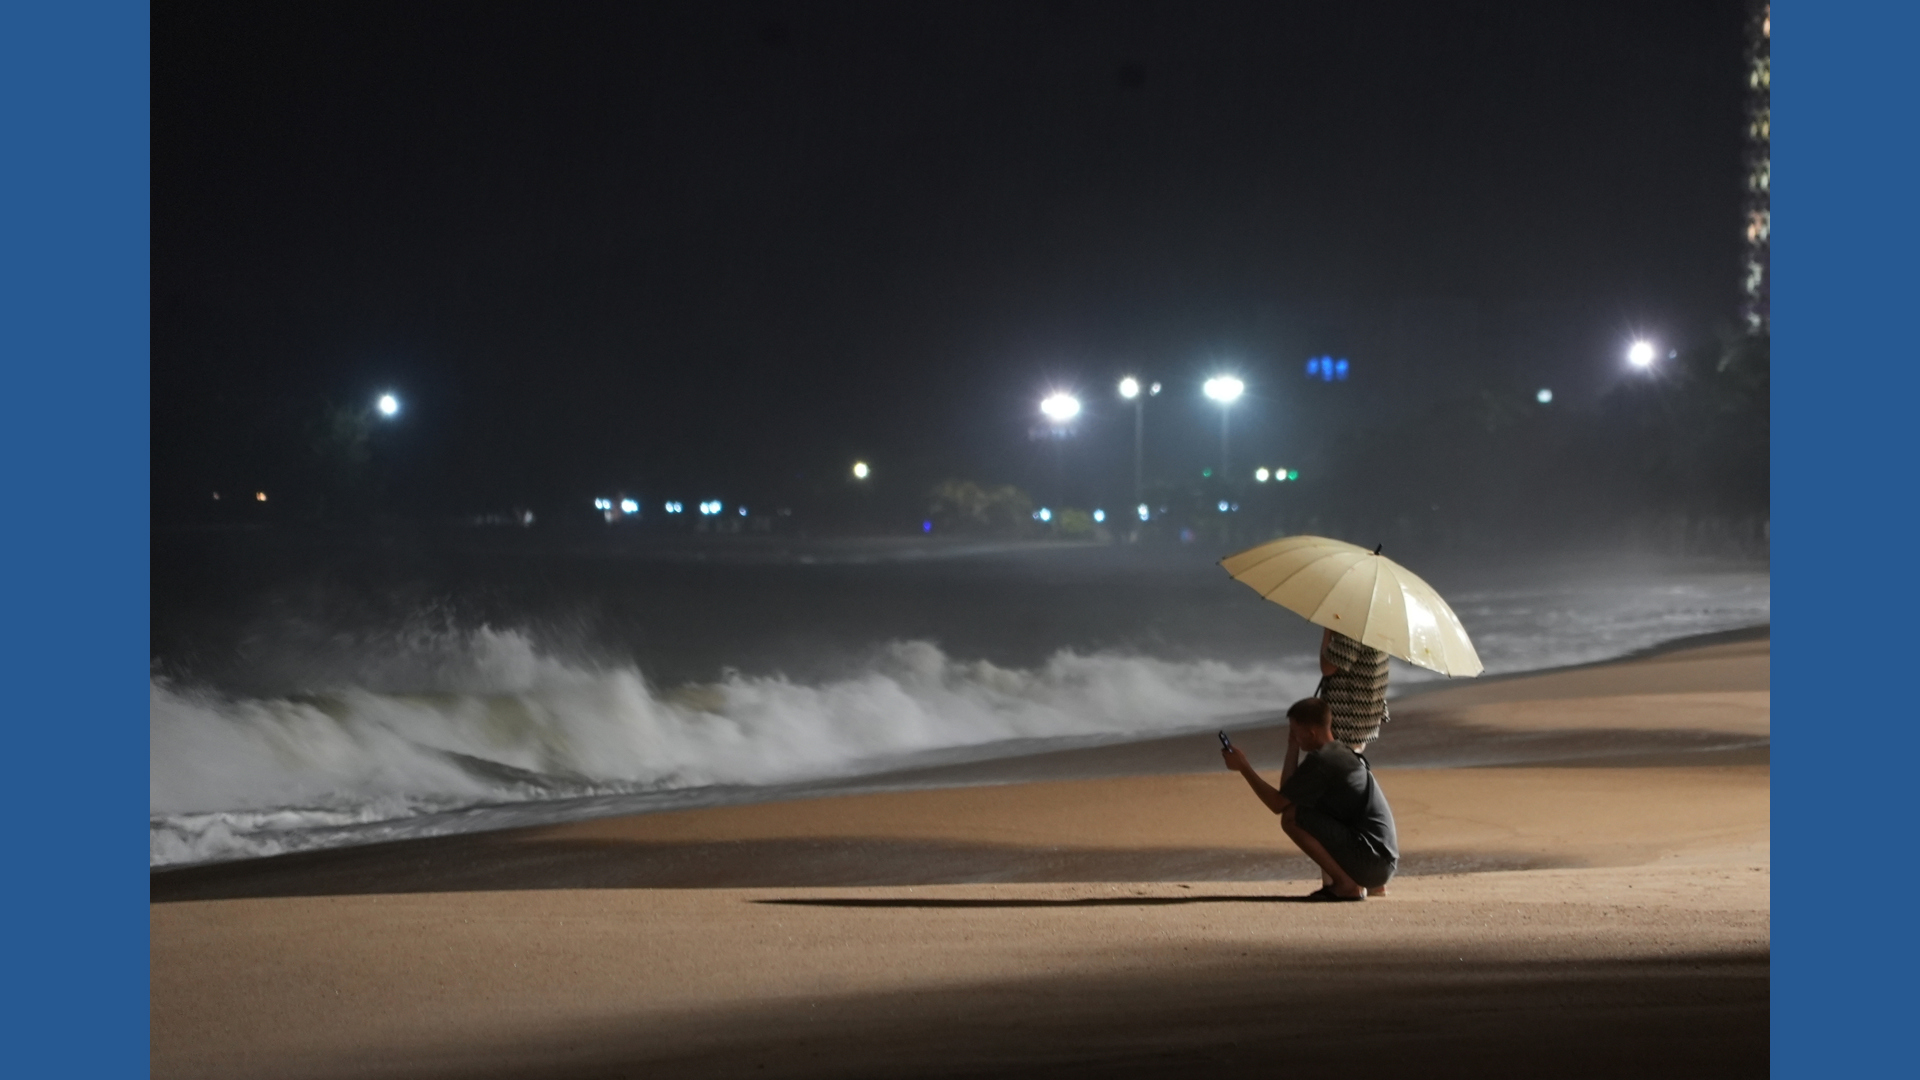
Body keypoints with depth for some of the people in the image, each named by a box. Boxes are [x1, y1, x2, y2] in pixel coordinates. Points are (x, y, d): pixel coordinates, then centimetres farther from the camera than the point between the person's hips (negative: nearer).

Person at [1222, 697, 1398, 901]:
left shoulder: (1320, 761, -12)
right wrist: (1293, 748, 16)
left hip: (1370, 860, -10)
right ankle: (1370, 884, 16)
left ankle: (1346, 886, -8)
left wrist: (1244, 767, -1)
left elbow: (1277, 804, -9)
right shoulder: (1340, 752, 16)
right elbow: (1287, 795, 20)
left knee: (1292, 817, -12)